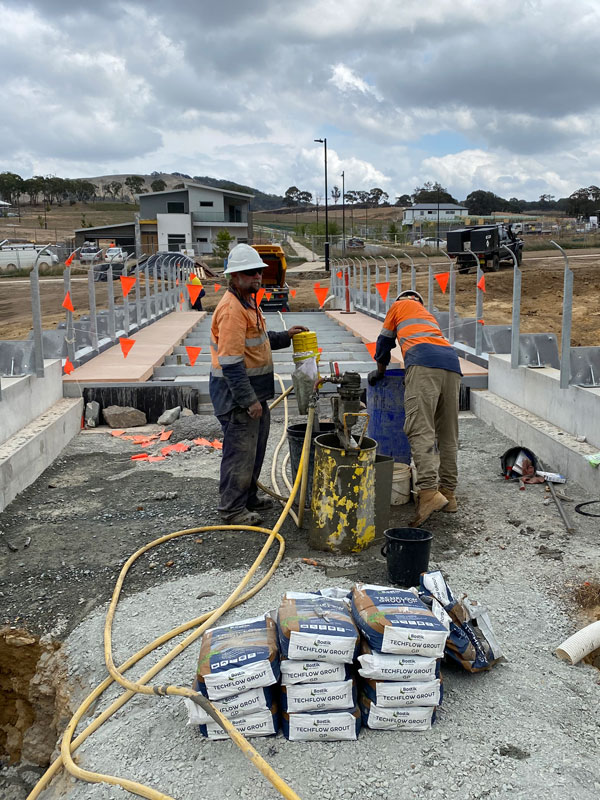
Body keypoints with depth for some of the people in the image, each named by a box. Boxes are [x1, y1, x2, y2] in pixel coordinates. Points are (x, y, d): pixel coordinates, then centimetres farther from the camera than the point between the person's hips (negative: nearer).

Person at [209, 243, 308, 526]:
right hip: (238, 394, -11)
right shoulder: (231, 309, -22)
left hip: (253, 390, 11)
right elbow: (231, 362, -26)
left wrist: (285, 336, 16)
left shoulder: (248, 302, 13)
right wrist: (249, 400, -26)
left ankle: (248, 497, 36)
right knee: (240, 451, -1)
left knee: (255, 447, 21)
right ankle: (233, 509, 11)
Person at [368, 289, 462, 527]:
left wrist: (379, 372, 44)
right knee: (448, 434, 10)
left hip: (425, 362, -7)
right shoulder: (429, 315, 41)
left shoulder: (399, 305, 26)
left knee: (420, 429, -16)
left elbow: (385, 342, 30)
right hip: (452, 362, 7)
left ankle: (429, 491, -30)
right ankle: (448, 492, 14)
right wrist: (410, 379, 48)